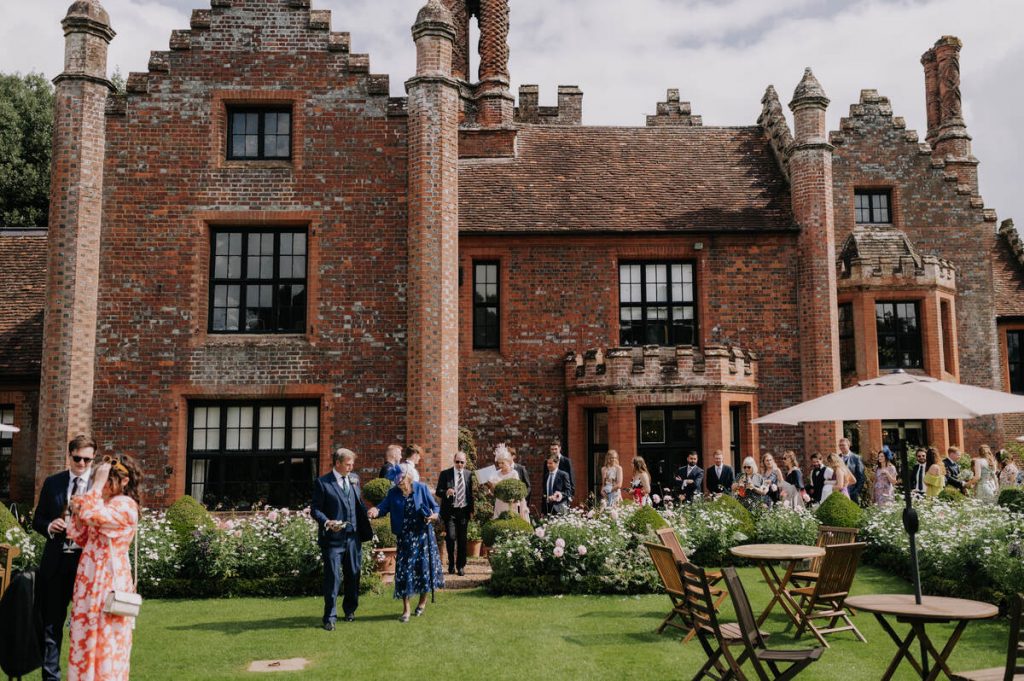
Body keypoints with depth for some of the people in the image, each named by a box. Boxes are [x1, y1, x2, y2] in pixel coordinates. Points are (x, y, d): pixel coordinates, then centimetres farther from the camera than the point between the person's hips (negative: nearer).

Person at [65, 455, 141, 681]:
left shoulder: (125, 504, -12)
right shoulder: (103, 505, 17)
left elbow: (91, 516, -29)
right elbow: (82, 540, 16)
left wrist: (98, 483, -21)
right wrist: (76, 512, 4)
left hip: (109, 580, -9)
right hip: (92, 579, 9)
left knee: (105, 639, -2)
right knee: (87, 636, 13)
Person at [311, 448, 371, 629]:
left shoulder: (354, 478, 11)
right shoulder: (322, 483, -5)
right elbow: (315, 509, -6)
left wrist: (367, 515, 6)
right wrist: (327, 522, -21)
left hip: (353, 536, 5)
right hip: (332, 538, -5)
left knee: (353, 575, 12)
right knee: (332, 578, -2)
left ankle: (349, 609, 32)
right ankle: (330, 617, 9)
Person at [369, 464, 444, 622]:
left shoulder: (422, 489, -5)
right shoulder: (393, 493, 0)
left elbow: (435, 507, 1)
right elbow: (384, 506, -11)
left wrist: (434, 515, -19)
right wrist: (376, 511, -33)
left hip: (423, 535, -1)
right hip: (405, 537, 1)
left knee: (424, 567, 6)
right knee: (404, 571, 0)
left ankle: (423, 601, 30)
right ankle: (406, 610, 10)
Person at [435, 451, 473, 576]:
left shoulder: (469, 475, 7)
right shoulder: (445, 474, -1)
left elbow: (470, 493, 12)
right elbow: (438, 491, -2)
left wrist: (471, 510, 8)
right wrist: (446, 492, -23)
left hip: (464, 511, 3)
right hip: (450, 511, -2)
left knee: (462, 540, 6)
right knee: (451, 537, -11)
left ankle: (460, 566, 19)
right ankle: (451, 564, 10)